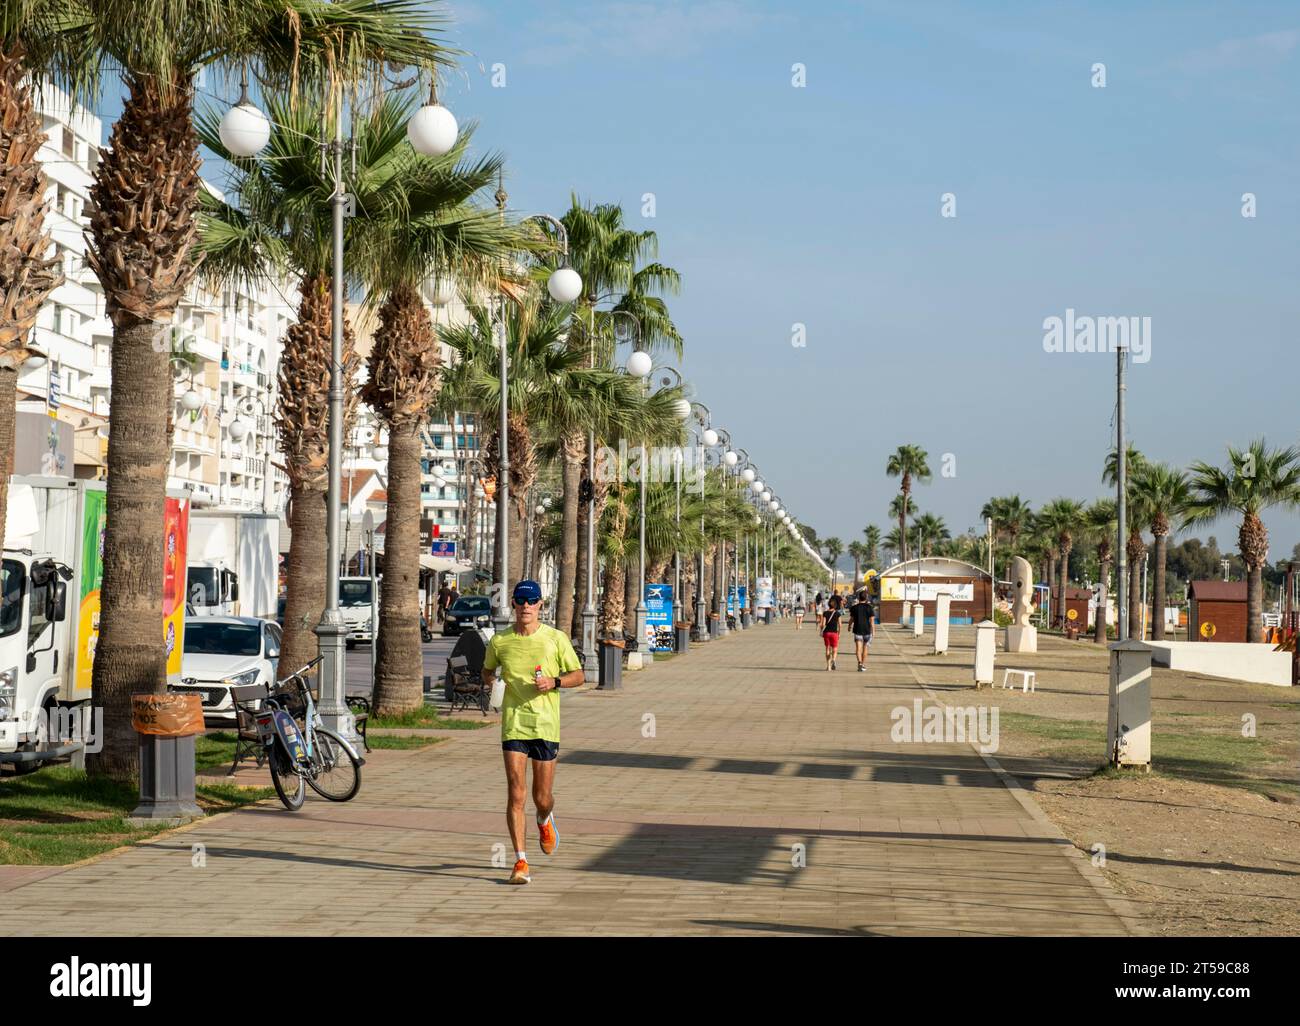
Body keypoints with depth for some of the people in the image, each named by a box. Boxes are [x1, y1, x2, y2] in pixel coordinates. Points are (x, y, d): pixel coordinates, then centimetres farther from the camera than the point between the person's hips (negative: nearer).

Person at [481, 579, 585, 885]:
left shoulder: (556, 639, -1)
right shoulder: (499, 641, 3)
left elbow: (578, 675, 6)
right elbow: (488, 670, 22)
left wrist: (554, 682, -12)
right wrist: (490, 684, 1)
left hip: (546, 725, 0)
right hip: (513, 724, 0)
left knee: (542, 797, 7)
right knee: (516, 793, -10)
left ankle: (545, 820, 44)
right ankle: (520, 862, -6)